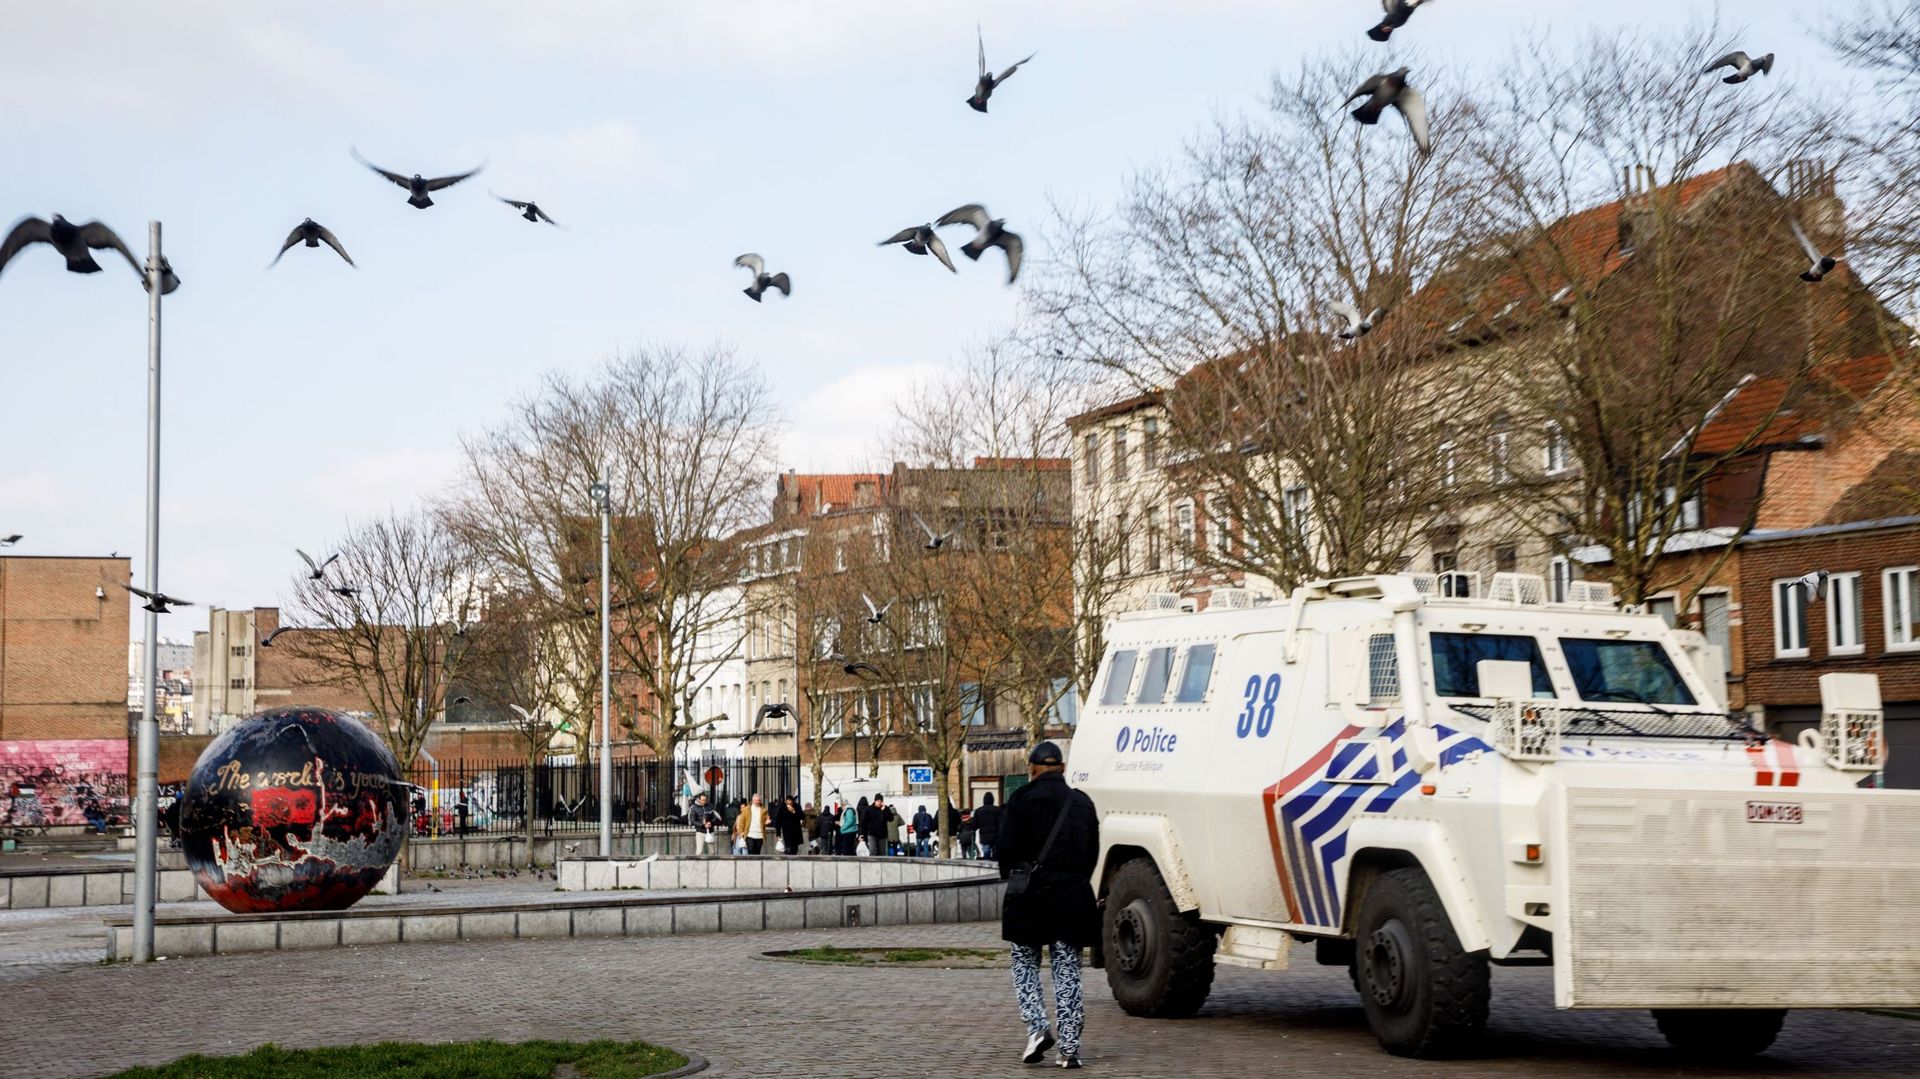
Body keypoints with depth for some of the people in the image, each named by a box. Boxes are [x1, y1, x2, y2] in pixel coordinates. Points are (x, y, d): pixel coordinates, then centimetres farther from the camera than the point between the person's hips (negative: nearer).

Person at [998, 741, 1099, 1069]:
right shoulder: (1082, 803, 6)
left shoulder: (1022, 800, -7)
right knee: (1067, 971, 6)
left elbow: (1006, 848, -8)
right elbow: (1092, 853, 10)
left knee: (1024, 964, 12)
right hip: (1072, 899, 3)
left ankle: (1037, 1028, -6)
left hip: (1029, 894, -3)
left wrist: (1012, 878, 11)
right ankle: (1069, 1047, 2)